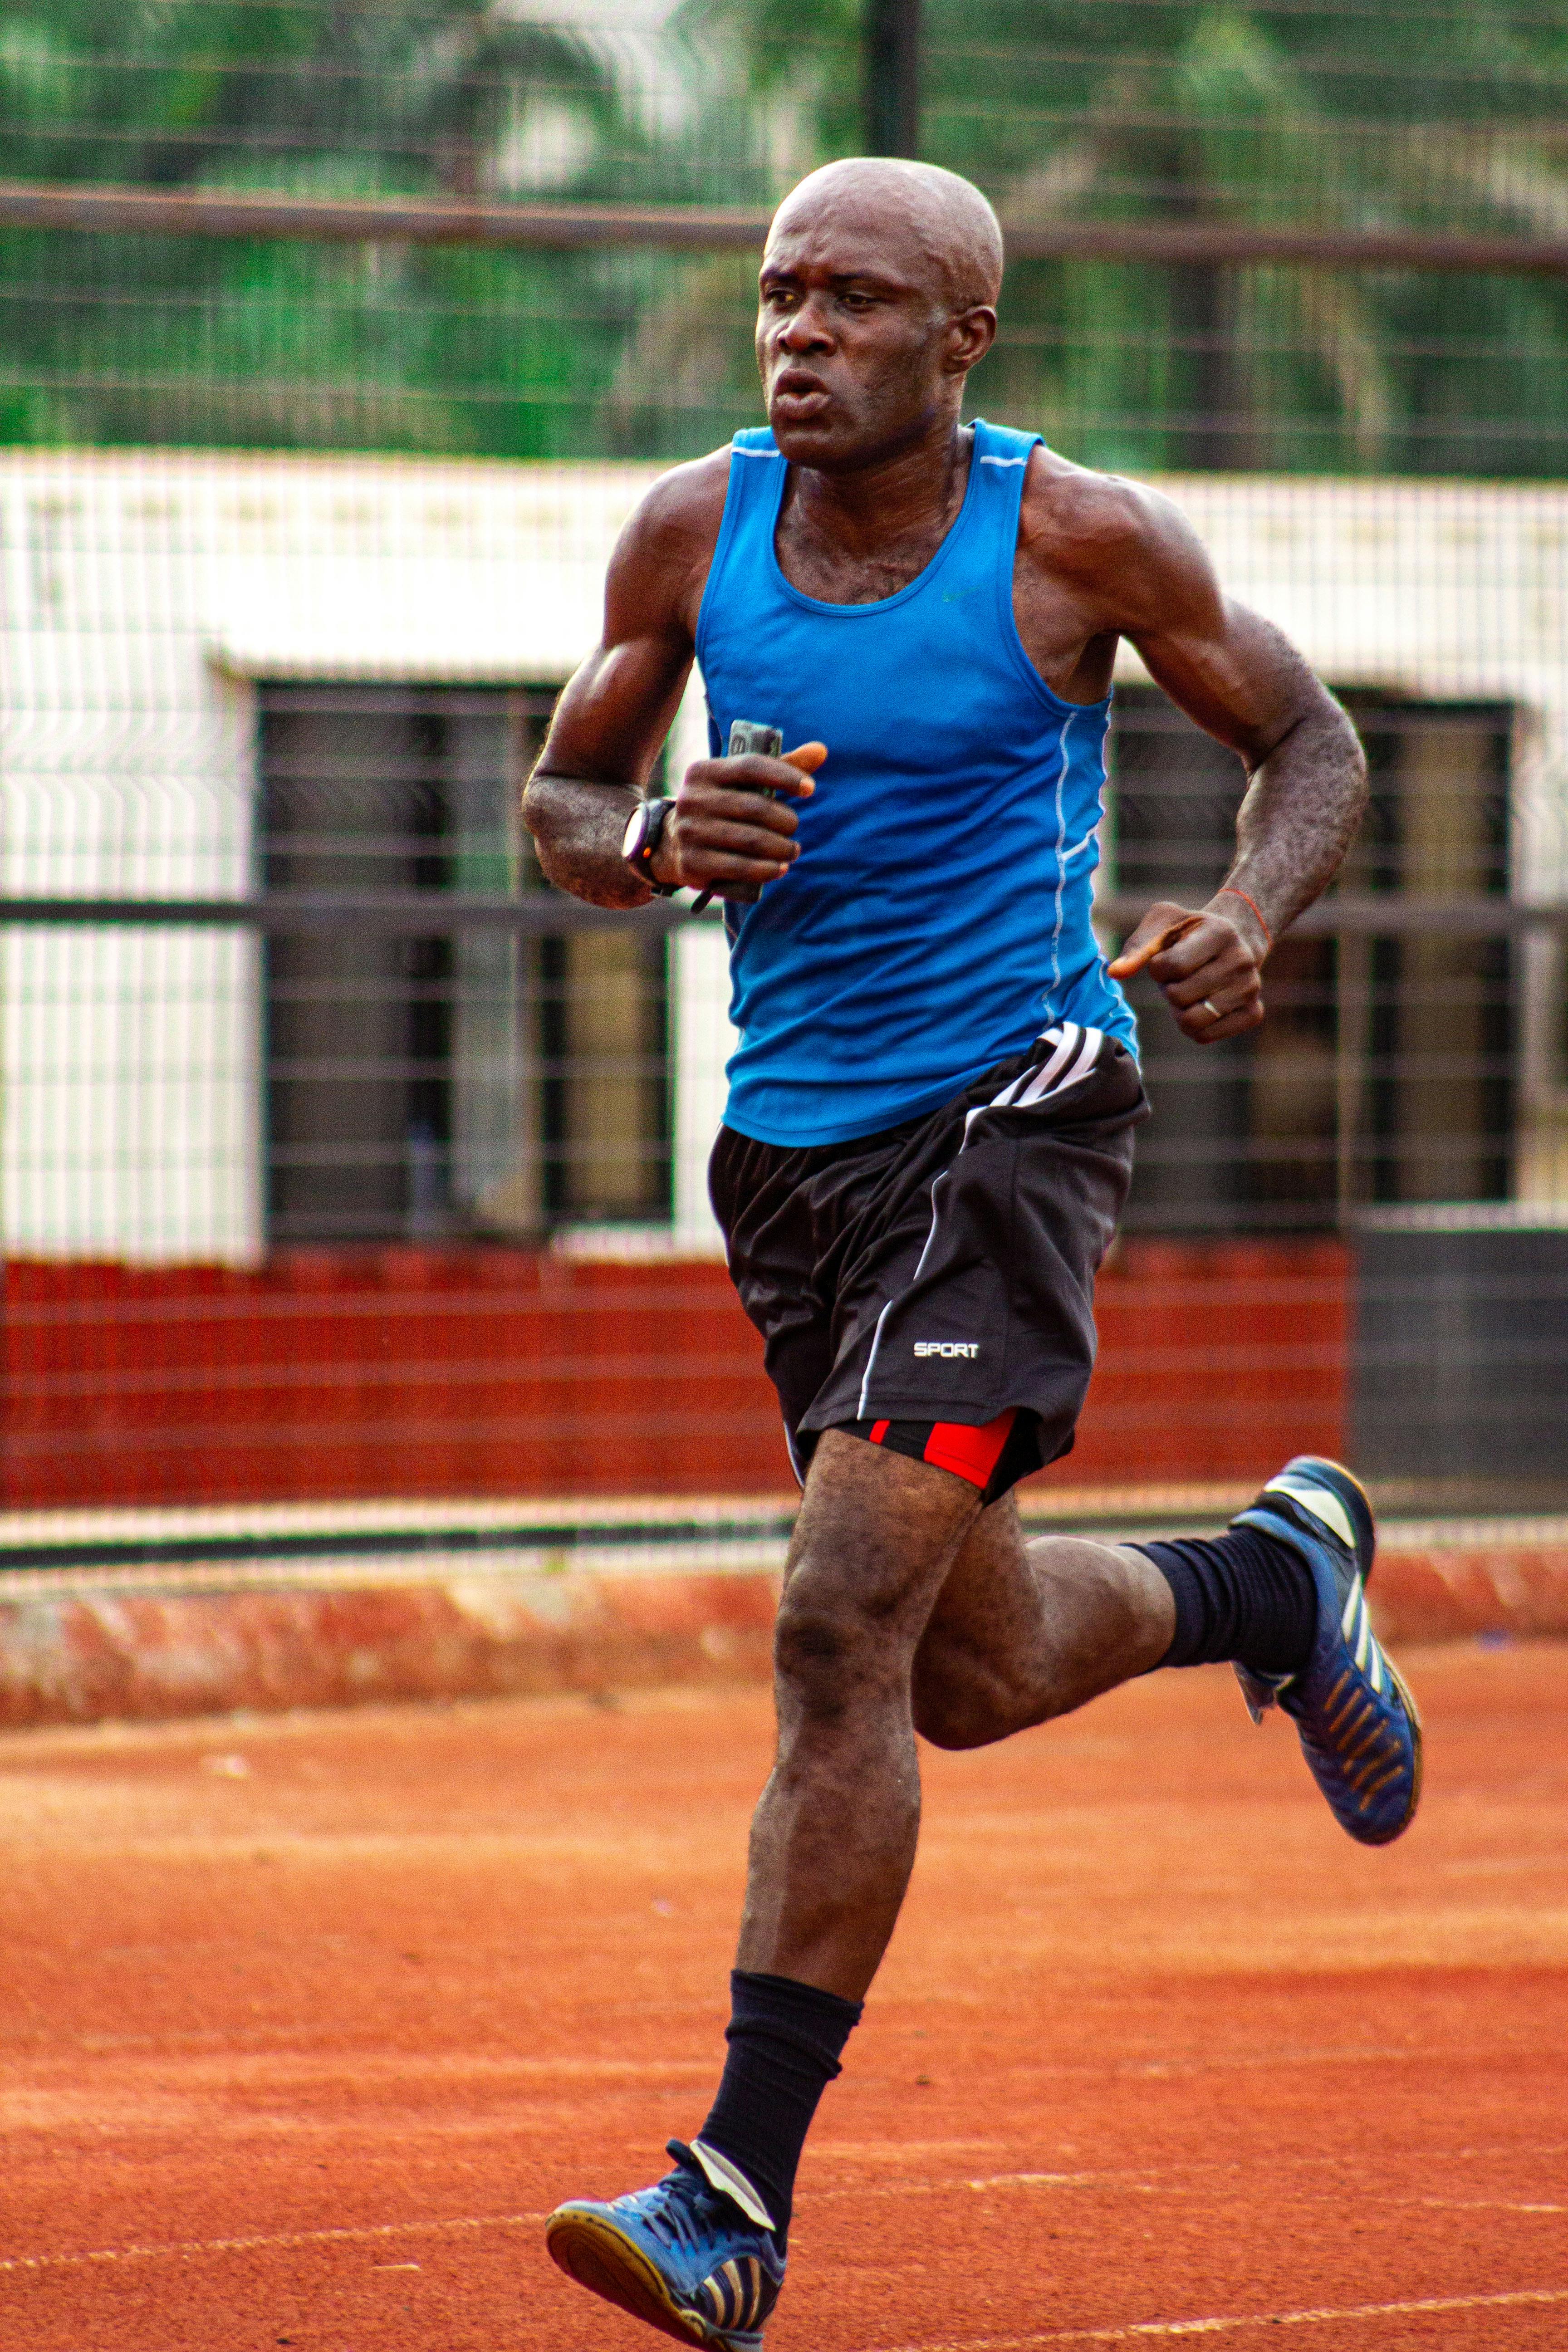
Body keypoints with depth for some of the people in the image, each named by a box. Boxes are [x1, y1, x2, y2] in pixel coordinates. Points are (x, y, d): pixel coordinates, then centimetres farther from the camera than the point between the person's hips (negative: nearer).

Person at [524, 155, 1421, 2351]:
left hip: (1012, 1116, -5)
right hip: (794, 1139, 6)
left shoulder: (1081, 539, -8)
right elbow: (560, 805, 11)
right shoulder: (692, 531, 1)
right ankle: (1278, 1577, 49)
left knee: (844, 1633, -19)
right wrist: (661, 844, -13)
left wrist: (1251, 914, -15)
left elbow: (1310, 740, 5)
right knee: (971, 1671, 16)